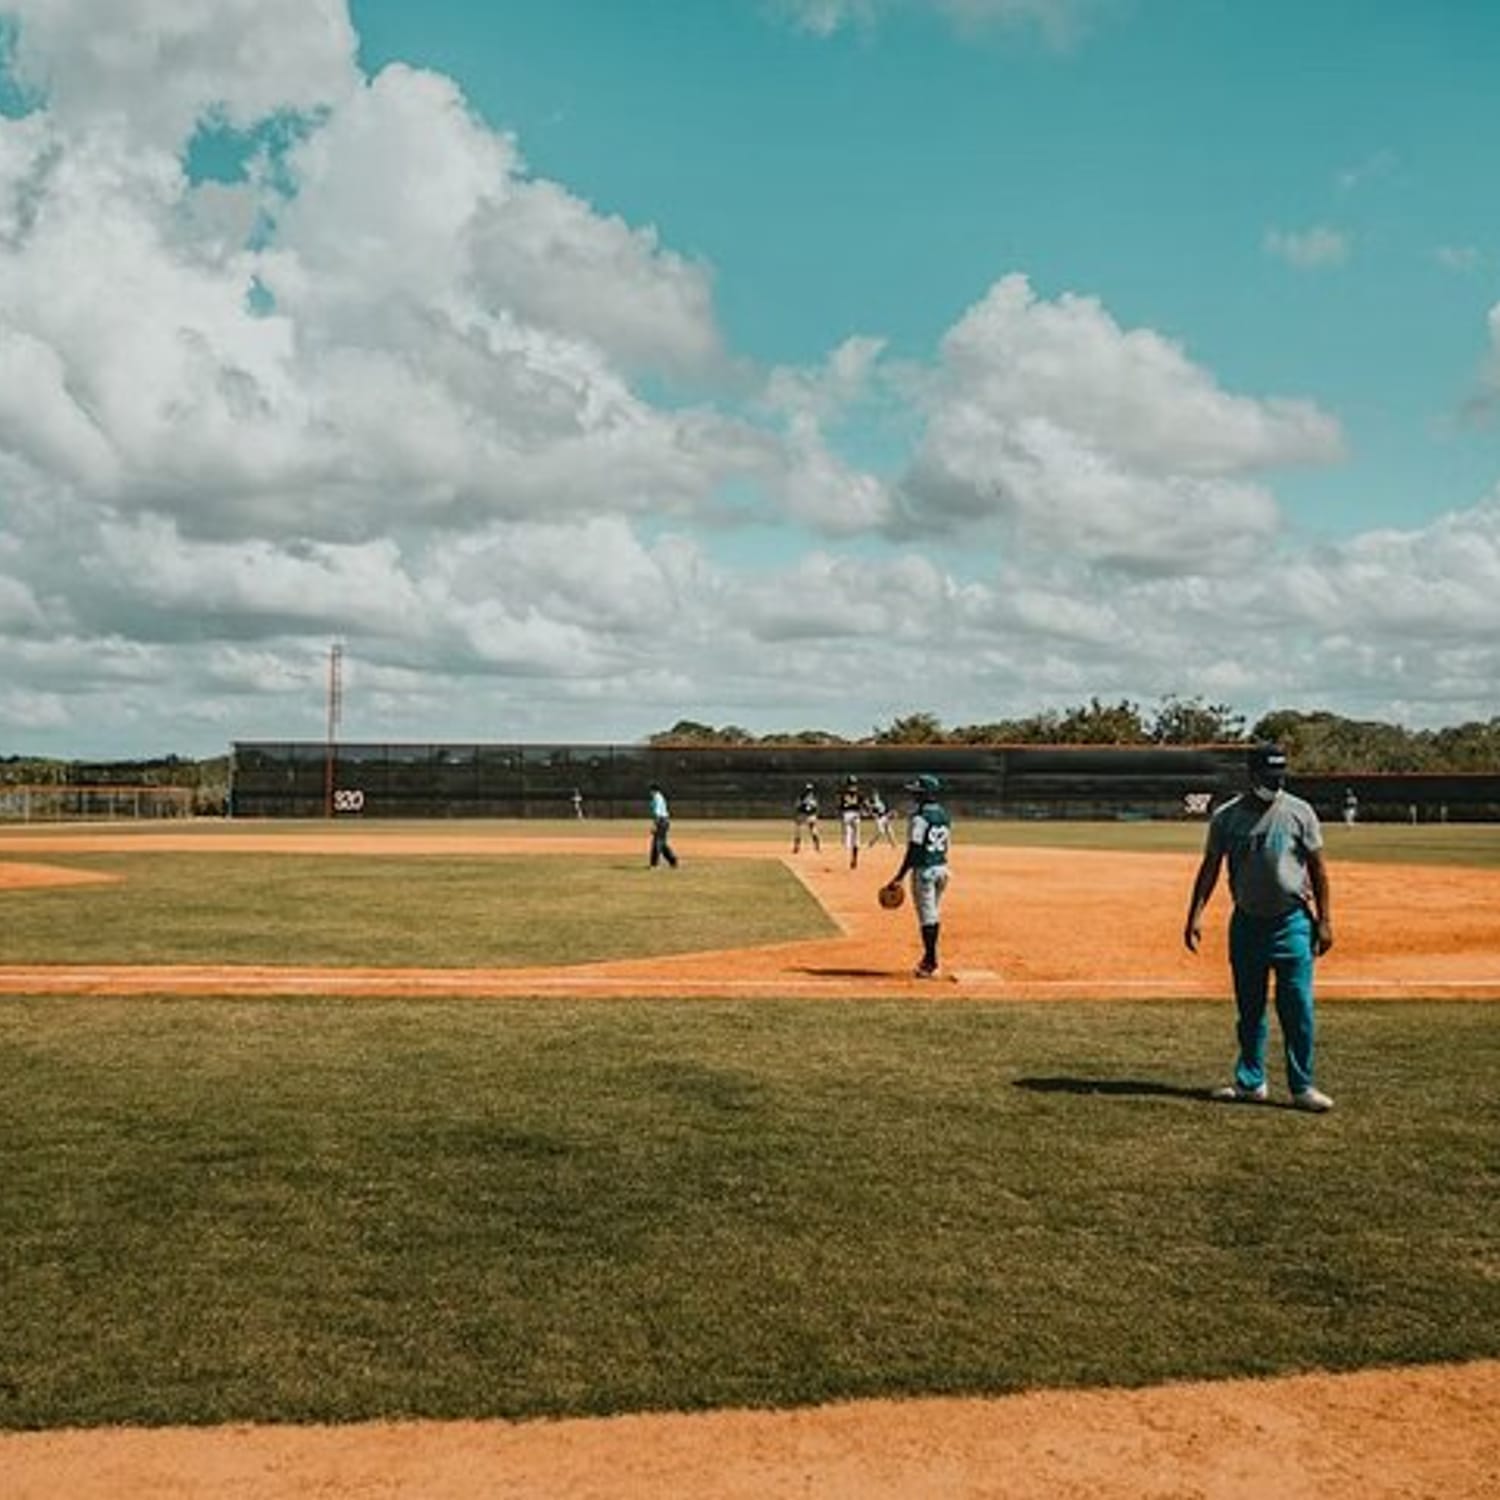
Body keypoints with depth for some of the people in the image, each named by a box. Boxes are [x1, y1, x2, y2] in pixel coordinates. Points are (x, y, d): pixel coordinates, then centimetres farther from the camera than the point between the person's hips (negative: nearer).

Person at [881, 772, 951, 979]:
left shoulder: (919, 818, -17)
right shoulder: (944, 816, 9)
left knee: (927, 916, -4)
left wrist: (899, 877, -17)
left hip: (924, 870, -9)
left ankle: (930, 961, -3)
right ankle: (930, 958, 27)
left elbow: (913, 850, -20)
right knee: (934, 913, 18)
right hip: (941, 868, 9)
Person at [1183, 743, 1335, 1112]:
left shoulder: (1299, 812, -2)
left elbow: (1317, 868, 1)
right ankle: (1250, 1082, 21)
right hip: (1247, 922, 2)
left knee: (1297, 1008, -3)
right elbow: (1210, 867, 4)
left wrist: (1324, 919, -2)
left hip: (1292, 921, -2)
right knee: (1249, 1008, 10)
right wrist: (1195, 914, -5)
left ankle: (1302, 1087, 6)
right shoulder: (1226, 817, 0)